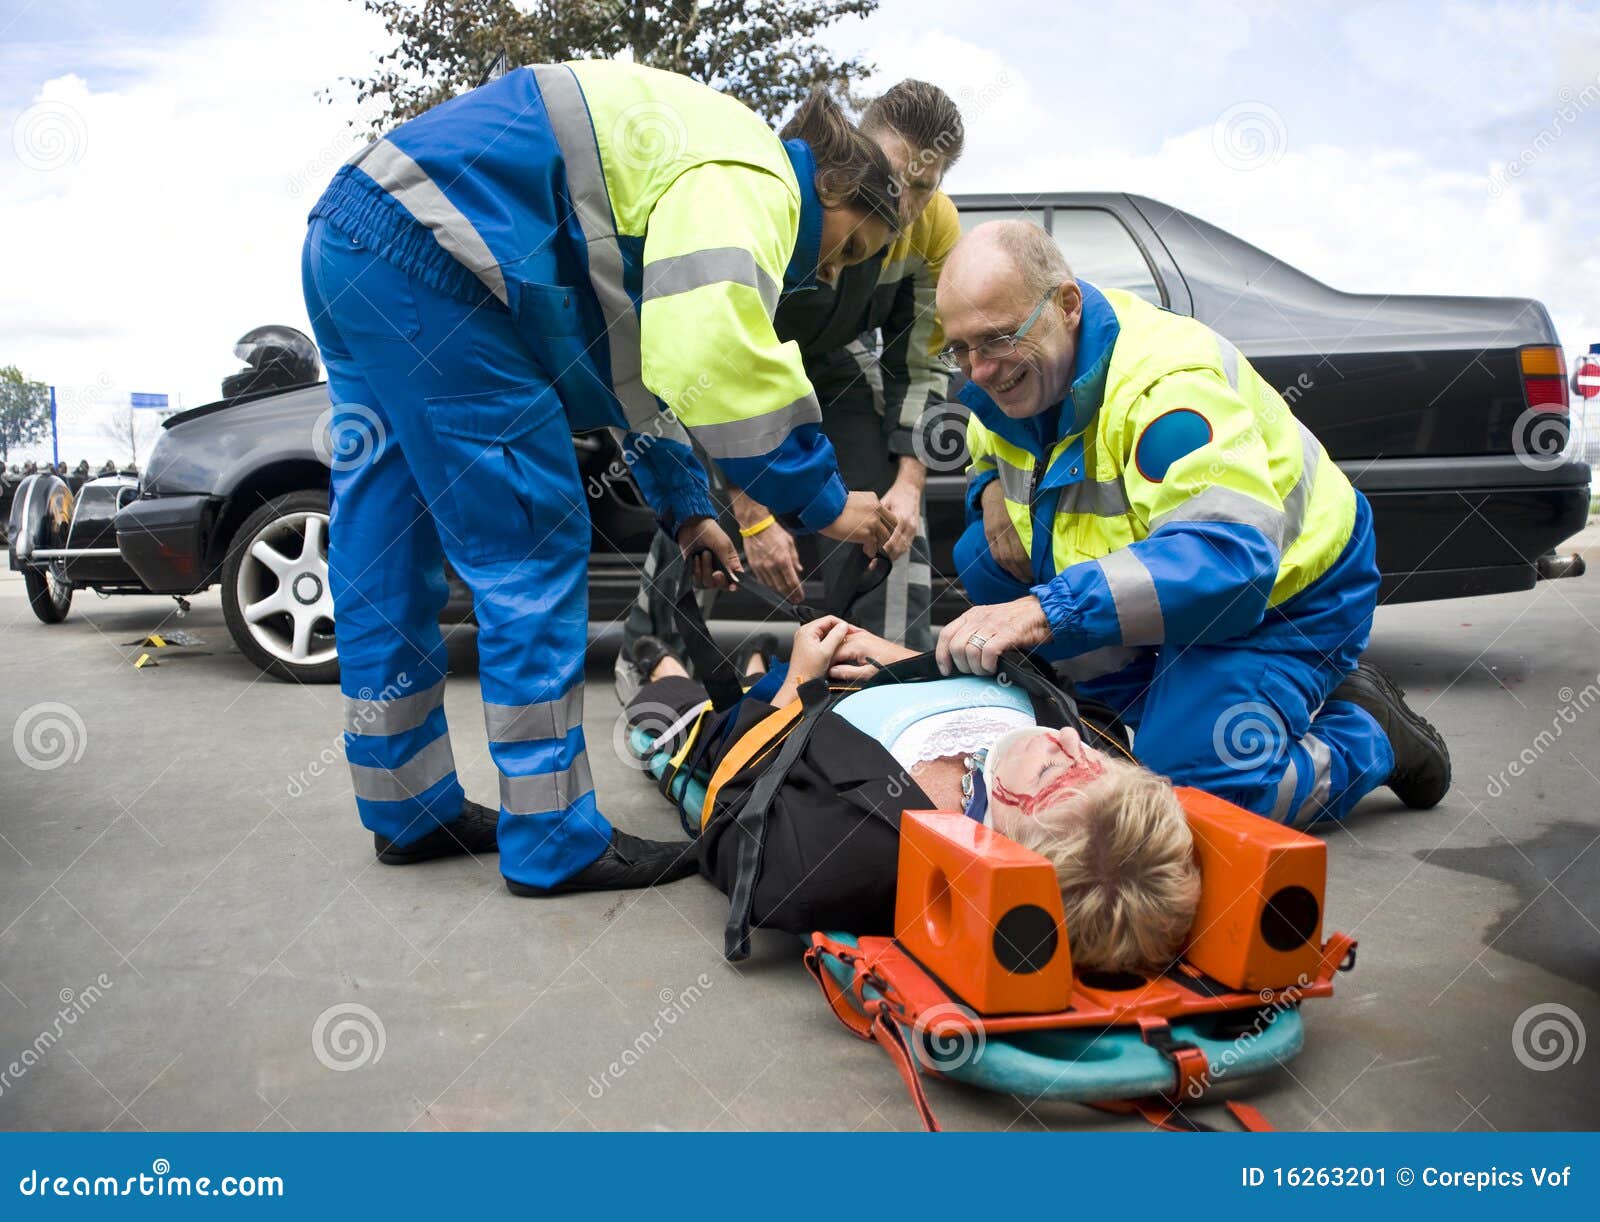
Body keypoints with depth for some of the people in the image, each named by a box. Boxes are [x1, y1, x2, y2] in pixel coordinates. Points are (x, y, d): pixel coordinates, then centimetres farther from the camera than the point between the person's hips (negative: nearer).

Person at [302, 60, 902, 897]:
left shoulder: (692, 179, 25)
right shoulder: (750, 181, -7)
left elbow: (645, 356, 29)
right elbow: (719, 359, -23)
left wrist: (685, 509, 26)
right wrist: (820, 500, -11)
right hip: (427, 260, -11)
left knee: (386, 556, 12)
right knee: (533, 553, -5)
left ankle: (410, 811, 24)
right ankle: (553, 843, 2)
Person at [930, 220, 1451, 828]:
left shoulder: (1166, 384, -34)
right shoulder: (1007, 376, -8)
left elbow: (1229, 561, -45)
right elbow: (988, 456, 14)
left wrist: (1046, 611, -54)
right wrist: (993, 490, -14)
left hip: (1284, 589, -8)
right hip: (1174, 584, 8)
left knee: (1192, 789, -24)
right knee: (981, 558, -9)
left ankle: (1368, 731, 7)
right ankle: (1164, 709, 2)